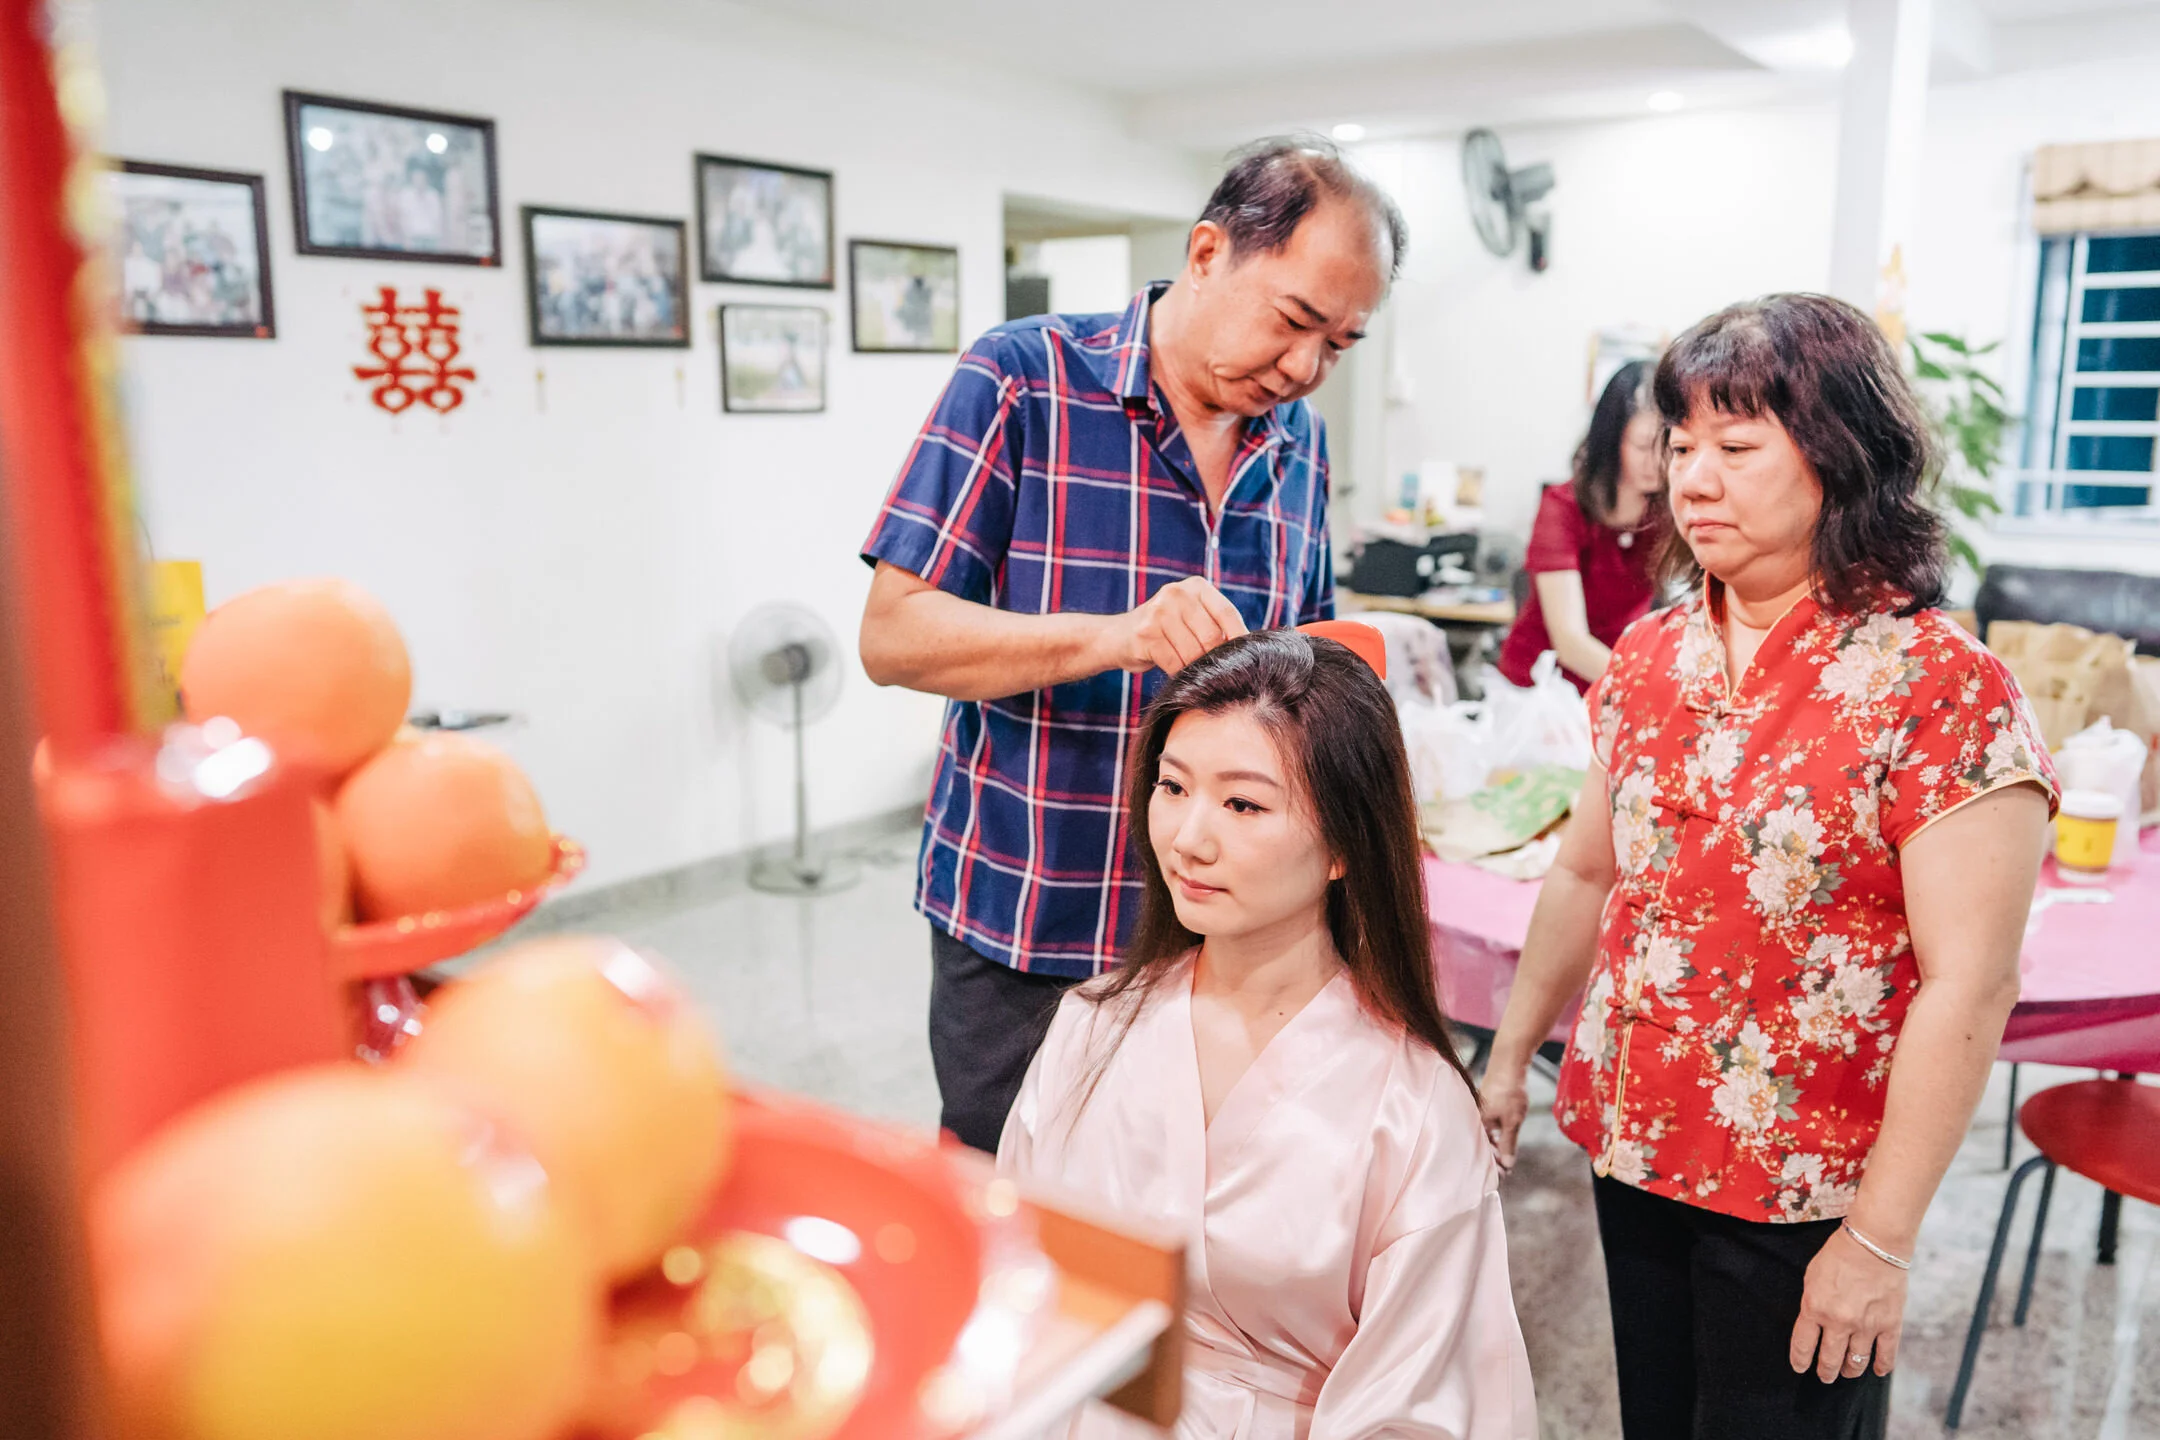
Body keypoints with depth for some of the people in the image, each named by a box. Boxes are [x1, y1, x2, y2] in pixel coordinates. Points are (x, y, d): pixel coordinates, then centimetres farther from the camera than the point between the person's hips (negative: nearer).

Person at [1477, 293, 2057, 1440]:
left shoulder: (1941, 688, -16)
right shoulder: (1651, 656, 1)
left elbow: (1968, 986, -17)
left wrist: (1882, 1239, -16)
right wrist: (1509, 1058, 14)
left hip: (1801, 1199, -5)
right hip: (1628, 1151, 5)